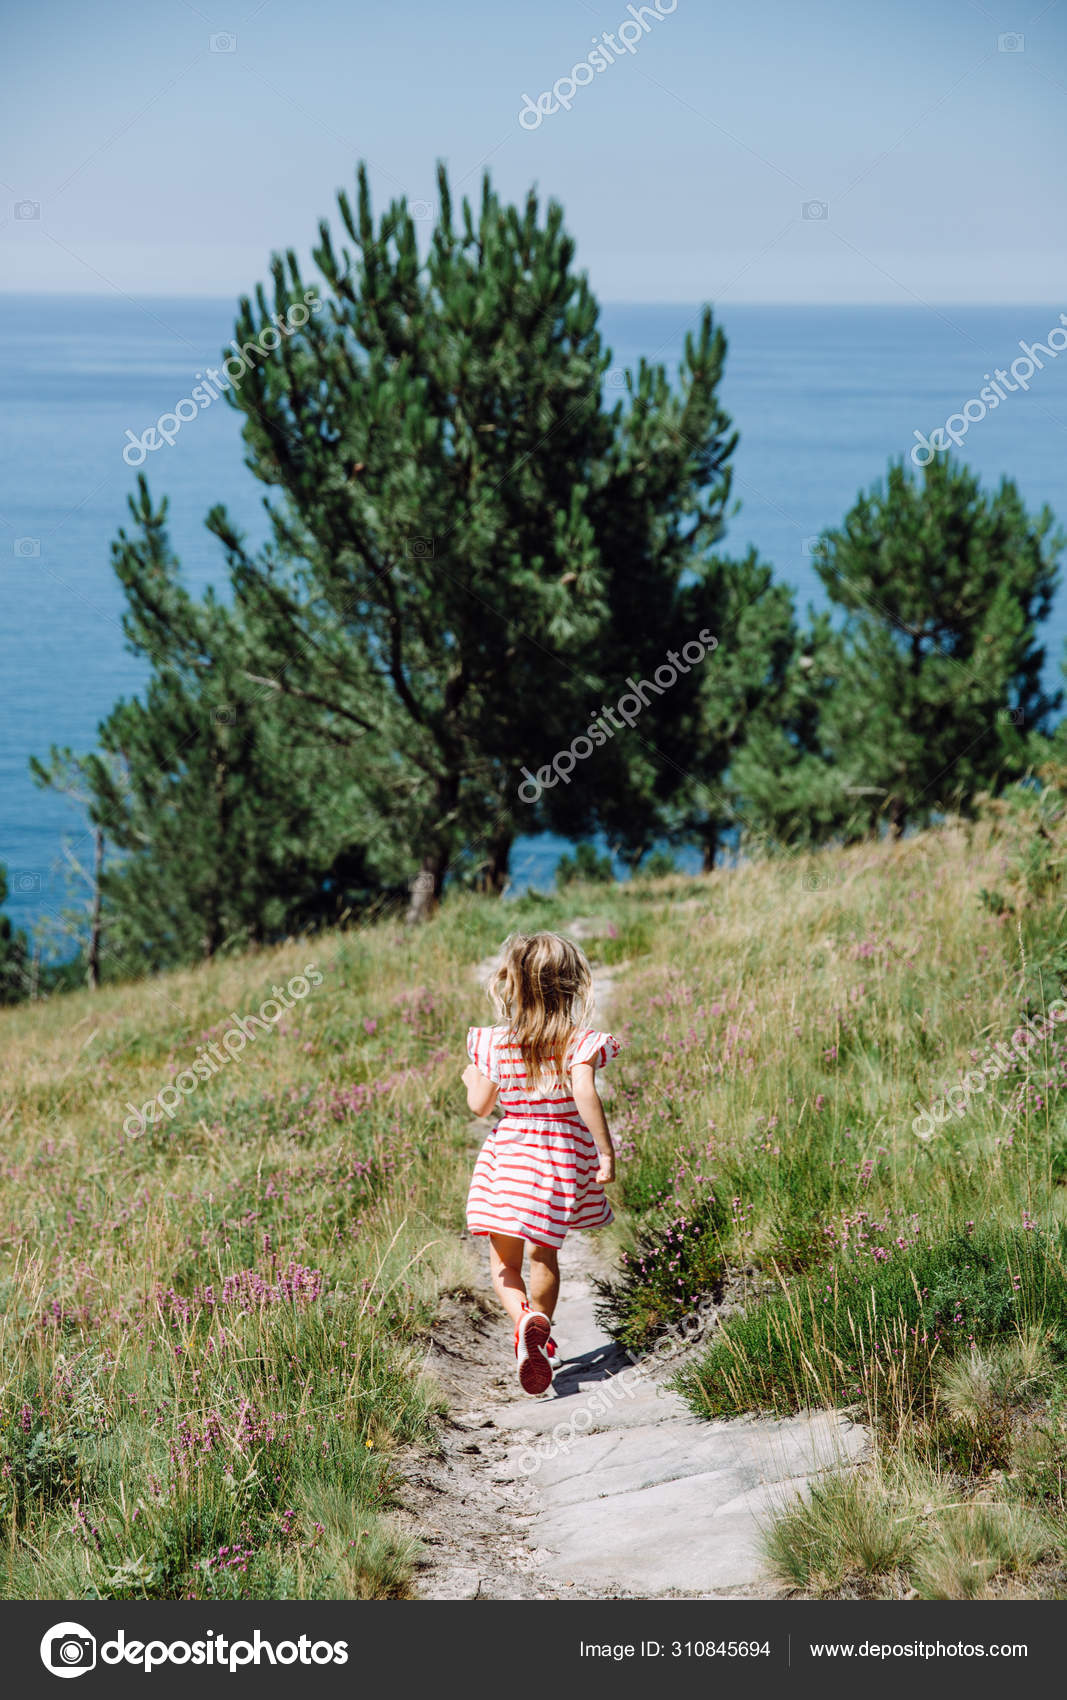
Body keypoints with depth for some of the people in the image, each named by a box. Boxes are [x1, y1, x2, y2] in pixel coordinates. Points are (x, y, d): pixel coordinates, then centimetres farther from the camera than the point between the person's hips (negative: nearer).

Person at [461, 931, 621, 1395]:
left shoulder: (495, 1043, -6)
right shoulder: (580, 1041, -11)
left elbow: (480, 1104, -1)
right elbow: (585, 1095, -25)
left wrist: (471, 1078, 20)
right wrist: (606, 1151, -20)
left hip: (511, 1154, 0)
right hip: (564, 1156, 1)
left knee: (504, 1262, 7)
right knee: (544, 1253, 21)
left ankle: (525, 1318, -21)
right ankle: (540, 1335, 27)